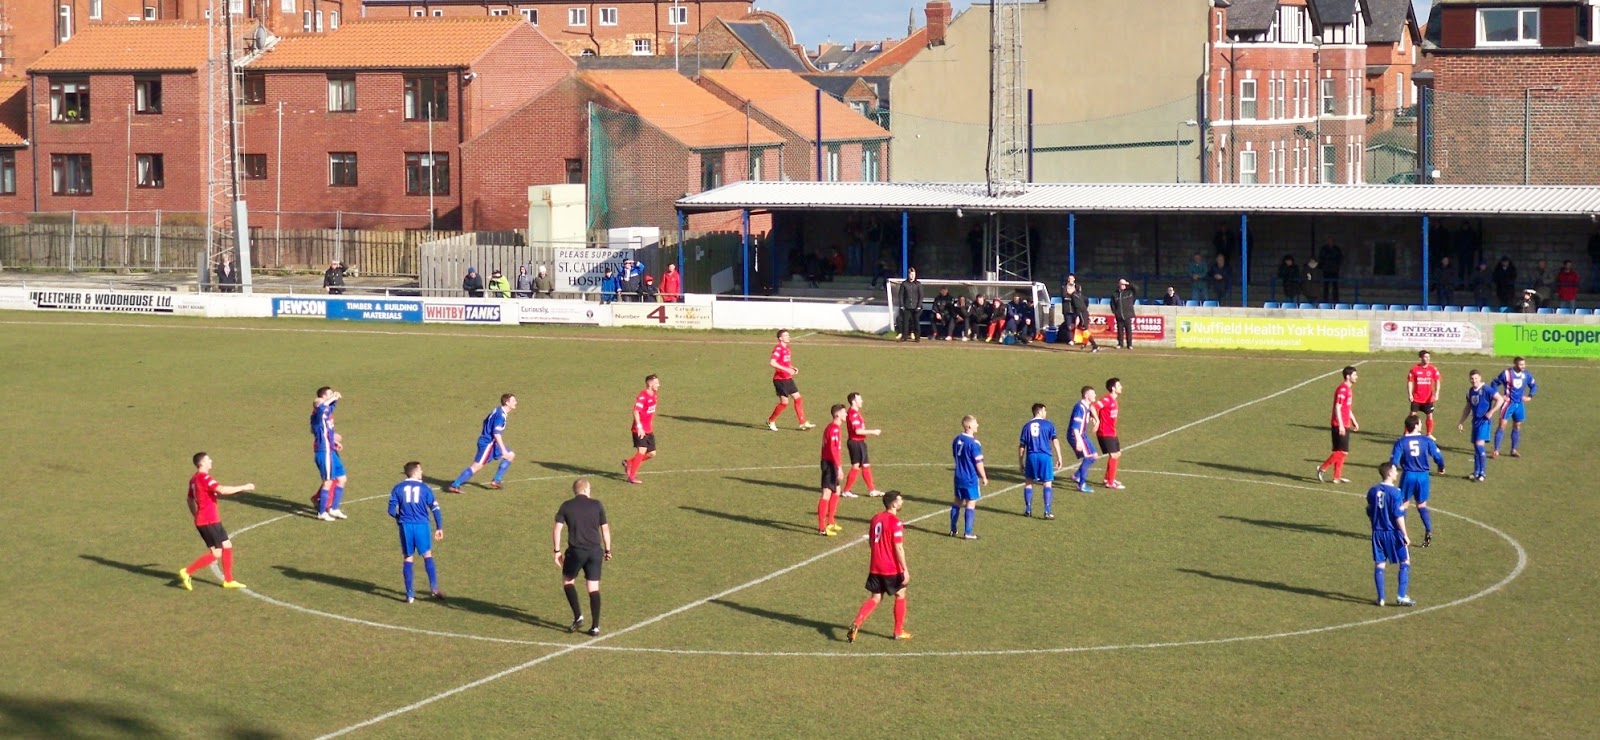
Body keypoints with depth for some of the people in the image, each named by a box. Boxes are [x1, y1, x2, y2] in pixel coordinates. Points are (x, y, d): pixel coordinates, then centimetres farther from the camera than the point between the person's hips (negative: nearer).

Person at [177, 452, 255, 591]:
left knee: (227, 546, 13)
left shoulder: (195, 479, 13)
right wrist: (243, 488, -21)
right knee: (216, 554, -7)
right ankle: (187, 572, -4)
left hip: (202, 521, 10)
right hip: (209, 522, -10)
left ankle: (228, 580, 18)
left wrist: (197, 516, 30)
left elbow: (190, 500, 24)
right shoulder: (204, 478, -18)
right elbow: (222, 490, -29)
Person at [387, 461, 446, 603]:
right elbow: (435, 509, 0)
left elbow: (392, 510, 0)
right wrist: (439, 528, 8)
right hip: (421, 525, -1)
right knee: (427, 556, 13)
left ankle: (410, 594, 5)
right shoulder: (425, 488, 2)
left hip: (405, 526, 1)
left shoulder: (398, 488, 4)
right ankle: (434, 587, 0)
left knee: (408, 559, 8)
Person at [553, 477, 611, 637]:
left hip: (576, 551, -1)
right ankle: (595, 627, 3)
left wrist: (557, 551, 2)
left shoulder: (566, 506, 2)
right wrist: (607, 550, 16)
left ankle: (578, 617, 7)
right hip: (595, 551, 1)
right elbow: (605, 529, 6)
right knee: (594, 588, 6)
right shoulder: (596, 505, 4)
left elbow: (557, 529, -4)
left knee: (568, 581, 20)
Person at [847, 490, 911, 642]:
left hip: (875, 567, 6)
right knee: (900, 595, 14)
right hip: (892, 569, -6)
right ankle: (899, 632, 22)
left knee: (875, 598, 11)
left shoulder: (875, 519, 7)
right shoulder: (895, 522, -17)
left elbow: (870, 543, 15)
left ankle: (856, 625, -9)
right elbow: (898, 548, -20)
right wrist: (905, 569, -16)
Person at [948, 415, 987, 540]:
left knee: (957, 502, 17)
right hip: (971, 478, -7)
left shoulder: (956, 440, 4)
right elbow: (978, 463, -16)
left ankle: (953, 530, 23)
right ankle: (968, 533, 2)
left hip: (959, 477, 7)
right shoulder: (974, 443, -19)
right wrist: (984, 477, -4)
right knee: (971, 504, 1)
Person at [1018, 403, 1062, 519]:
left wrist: (1021, 463, 17)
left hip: (1031, 457, 2)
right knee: (1047, 483, 3)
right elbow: (1055, 441, -6)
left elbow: (1021, 446, 10)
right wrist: (1059, 457, -4)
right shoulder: (1048, 424, 3)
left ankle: (1028, 510, 16)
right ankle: (1047, 511, -4)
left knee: (1028, 482, 16)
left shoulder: (1027, 426, 10)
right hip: (1045, 456, -2)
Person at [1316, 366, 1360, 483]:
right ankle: (1322, 468, -5)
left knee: (1341, 452, 10)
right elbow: (1337, 408, -20)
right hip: (1340, 425, -10)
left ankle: (1337, 477, 12)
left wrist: (1354, 421, 26)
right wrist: (1341, 425, -23)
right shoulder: (1342, 389, -15)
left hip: (1345, 425, 10)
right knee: (1342, 452, -11)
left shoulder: (1349, 389, 16)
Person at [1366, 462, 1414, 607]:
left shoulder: (1372, 491, 3)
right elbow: (1399, 516, -16)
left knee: (1379, 564, 9)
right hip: (1393, 533, -5)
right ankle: (1401, 596, 2)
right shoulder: (1395, 492, -15)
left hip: (1377, 532, 5)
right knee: (1405, 562, 7)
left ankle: (1380, 598, 10)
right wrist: (1405, 535, -11)